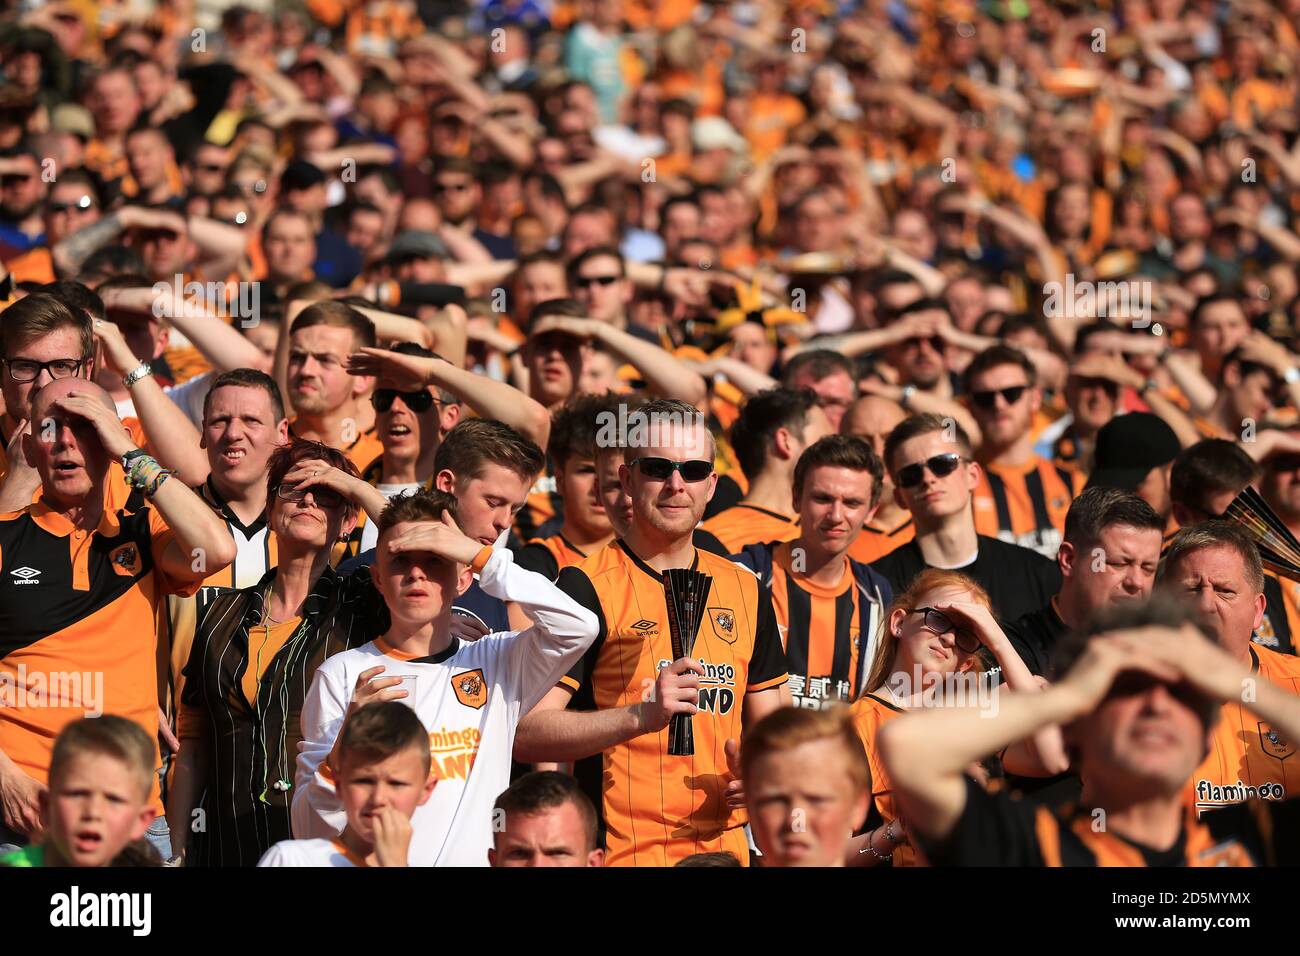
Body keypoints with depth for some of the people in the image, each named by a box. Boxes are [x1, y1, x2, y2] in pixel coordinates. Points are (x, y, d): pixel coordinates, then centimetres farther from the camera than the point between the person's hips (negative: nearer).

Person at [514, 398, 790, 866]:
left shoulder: (744, 590, 11)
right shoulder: (587, 586, -6)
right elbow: (526, 734, -15)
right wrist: (642, 715, -25)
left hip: (725, 845, 5)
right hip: (620, 851, -5)